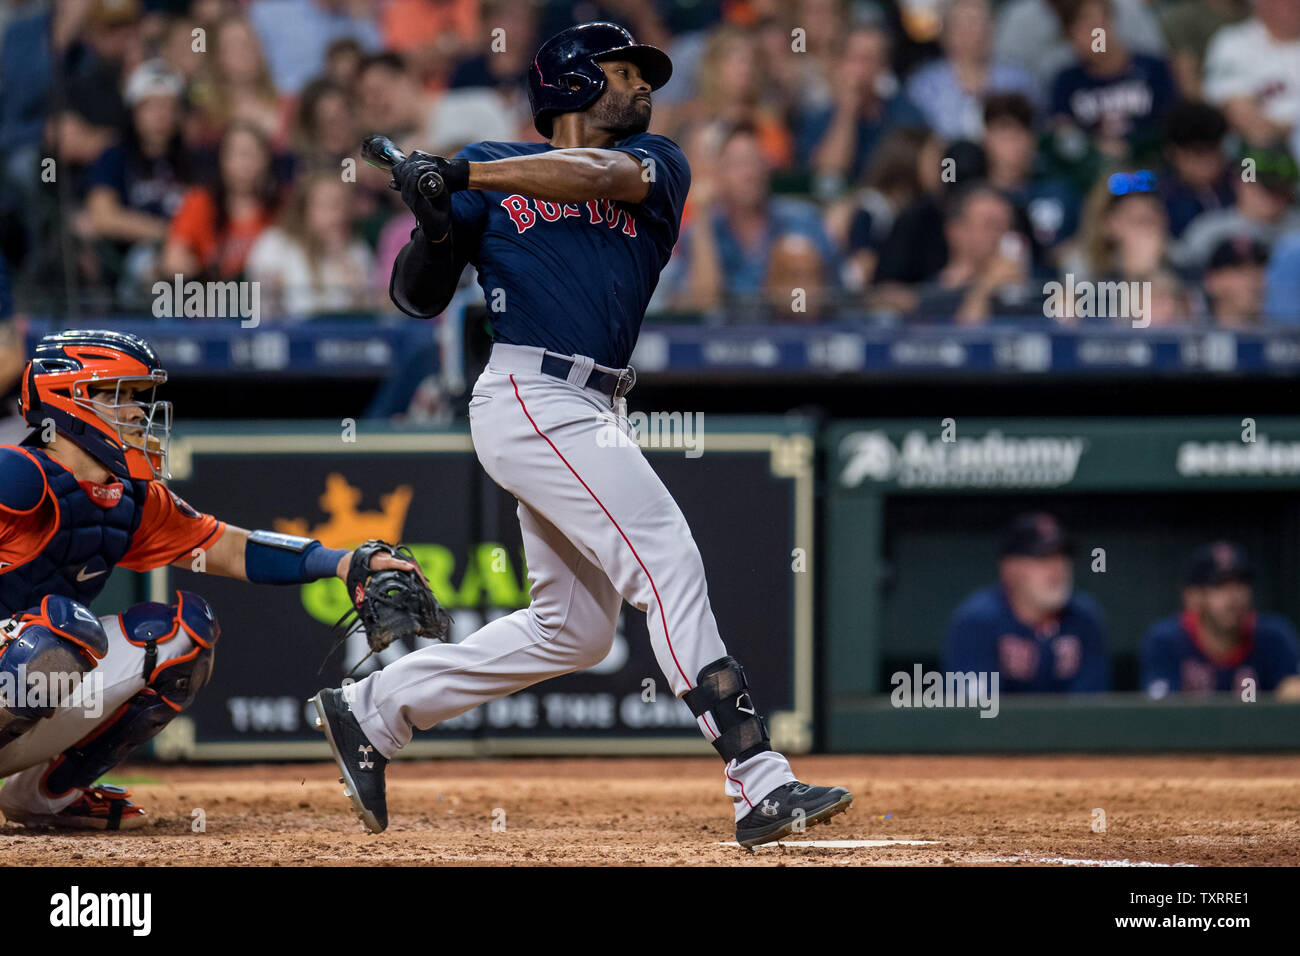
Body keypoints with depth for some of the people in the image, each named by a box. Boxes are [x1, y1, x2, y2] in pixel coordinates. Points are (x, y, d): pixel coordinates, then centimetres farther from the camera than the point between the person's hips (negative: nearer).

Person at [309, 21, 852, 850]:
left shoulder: (656, 164, 14)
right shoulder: (489, 169, 7)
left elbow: (598, 174, -11)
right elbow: (418, 297, 7)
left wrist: (462, 177, -20)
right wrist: (436, 228, -15)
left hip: (596, 420, 7)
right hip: (531, 400, -7)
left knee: (575, 630, 12)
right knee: (669, 563, -17)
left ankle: (371, 711, 24)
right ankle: (759, 785, -23)